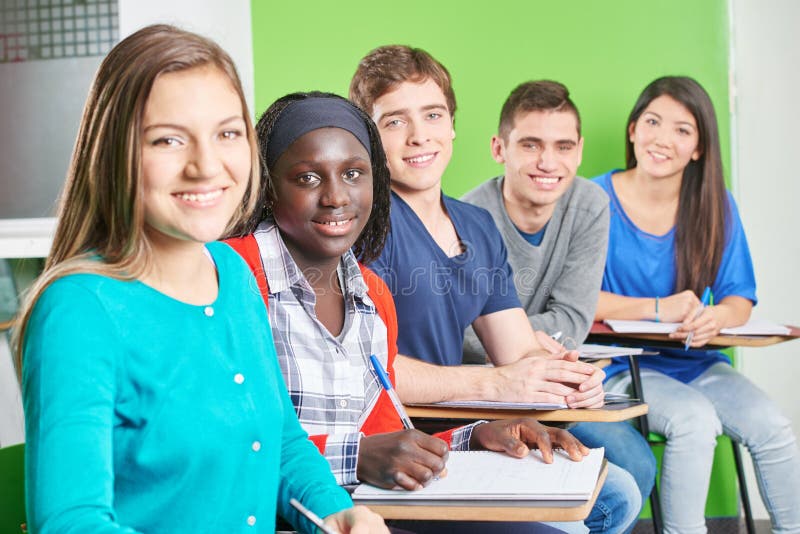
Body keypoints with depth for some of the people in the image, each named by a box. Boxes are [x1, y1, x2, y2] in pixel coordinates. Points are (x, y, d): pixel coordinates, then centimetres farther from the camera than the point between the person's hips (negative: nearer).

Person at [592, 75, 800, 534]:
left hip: (696, 361, 4)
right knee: (696, 419, -29)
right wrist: (659, 309, -21)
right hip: (622, 364, -3)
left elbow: (740, 299, 4)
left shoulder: (716, 207, 5)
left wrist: (717, 316, -21)